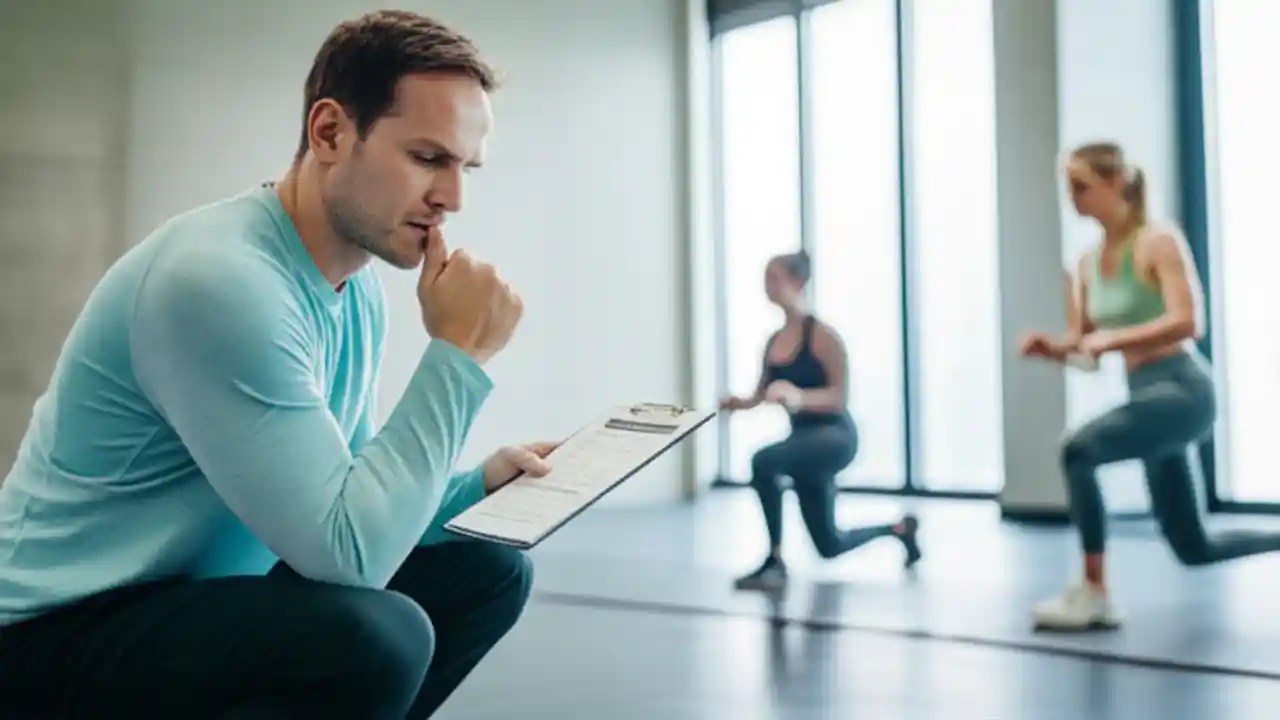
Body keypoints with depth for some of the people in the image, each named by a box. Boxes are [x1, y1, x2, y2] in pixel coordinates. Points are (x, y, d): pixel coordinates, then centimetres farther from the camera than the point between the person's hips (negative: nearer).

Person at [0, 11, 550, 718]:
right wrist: (456, 354, -22)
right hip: (64, 633, -9)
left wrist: (476, 485, -2)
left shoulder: (358, 288, 4)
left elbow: (342, 499, 12)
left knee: (487, 569, 9)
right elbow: (346, 550, -28)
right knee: (378, 632, -32)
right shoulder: (221, 279, -25)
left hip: (207, 594, 9)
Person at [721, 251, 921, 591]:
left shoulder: (822, 335, -14)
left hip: (835, 436, -8)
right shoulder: (774, 341, 6)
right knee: (830, 546, 13)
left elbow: (839, 398, -19)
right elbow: (762, 393, 14)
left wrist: (798, 397, -37)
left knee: (764, 461, -35)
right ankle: (900, 529, 42)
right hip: (805, 438, 8)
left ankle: (775, 562, -22)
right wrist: (740, 403, -8)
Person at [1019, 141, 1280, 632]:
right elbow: (1083, 345, 12)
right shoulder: (1088, 263, 10)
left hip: (1182, 390, -8)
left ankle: (1093, 595, -21)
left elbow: (1188, 322, -21)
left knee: (1080, 450, -29)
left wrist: (1111, 339, -29)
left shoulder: (1158, 242, -9)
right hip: (1146, 394, 8)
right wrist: (1050, 347, -10)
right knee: (1193, 548, 12)